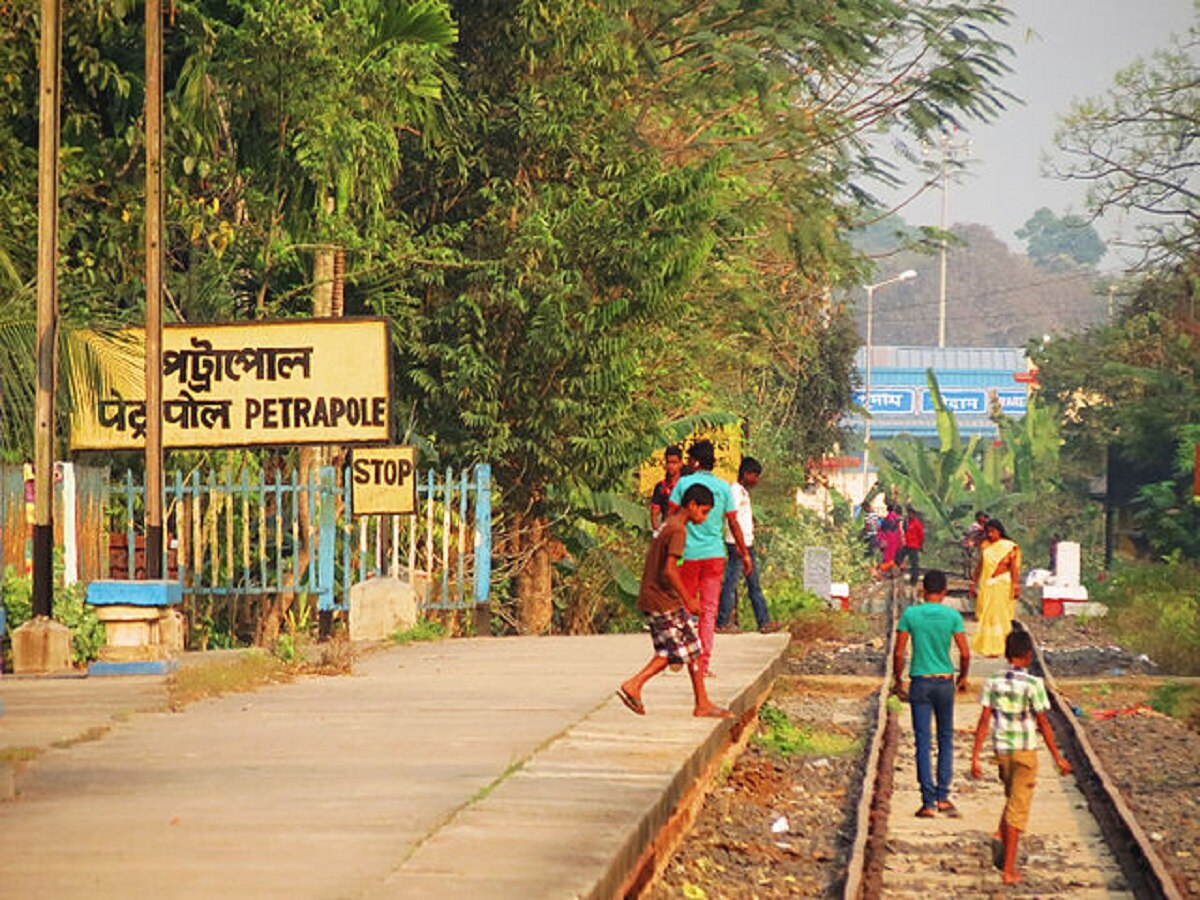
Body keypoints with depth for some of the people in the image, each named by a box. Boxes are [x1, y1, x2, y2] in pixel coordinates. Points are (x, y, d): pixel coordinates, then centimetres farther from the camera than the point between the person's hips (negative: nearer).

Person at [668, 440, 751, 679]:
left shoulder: (683, 483, -3)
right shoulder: (722, 487, 2)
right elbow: (733, 523, 4)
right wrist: (745, 554, 11)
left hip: (688, 554, -1)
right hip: (714, 554, 1)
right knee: (709, 610, 3)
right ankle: (704, 663, -2)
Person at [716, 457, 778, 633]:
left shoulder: (744, 492, 17)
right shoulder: (735, 490, -12)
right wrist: (739, 545, -21)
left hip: (747, 544, 10)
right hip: (736, 544, -10)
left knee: (754, 584, 9)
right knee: (731, 583, -5)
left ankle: (764, 621, 10)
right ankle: (722, 623, -1)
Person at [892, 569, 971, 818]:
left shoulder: (910, 614, -4)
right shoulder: (953, 616, -3)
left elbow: (898, 653, -5)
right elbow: (965, 654, -5)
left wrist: (898, 680, 9)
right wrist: (963, 677, 13)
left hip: (920, 682, -1)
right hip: (945, 682, 1)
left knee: (923, 742, 2)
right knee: (945, 739, 16)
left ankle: (928, 802, -2)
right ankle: (942, 796, 9)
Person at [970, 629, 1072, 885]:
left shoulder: (993, 682, -1)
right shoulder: (1032, 684, -12)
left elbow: (984, 722, -2)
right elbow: (1043, 724, -9)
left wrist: (975, 758, 1)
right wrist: (1057, 757, 0)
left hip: (1001, 750, 4)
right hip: (1025, 750, -4)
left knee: (1013, 799, 27)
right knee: (1018, 807, 3)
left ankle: (1001, 836, 2)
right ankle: (1009, 869, 3)